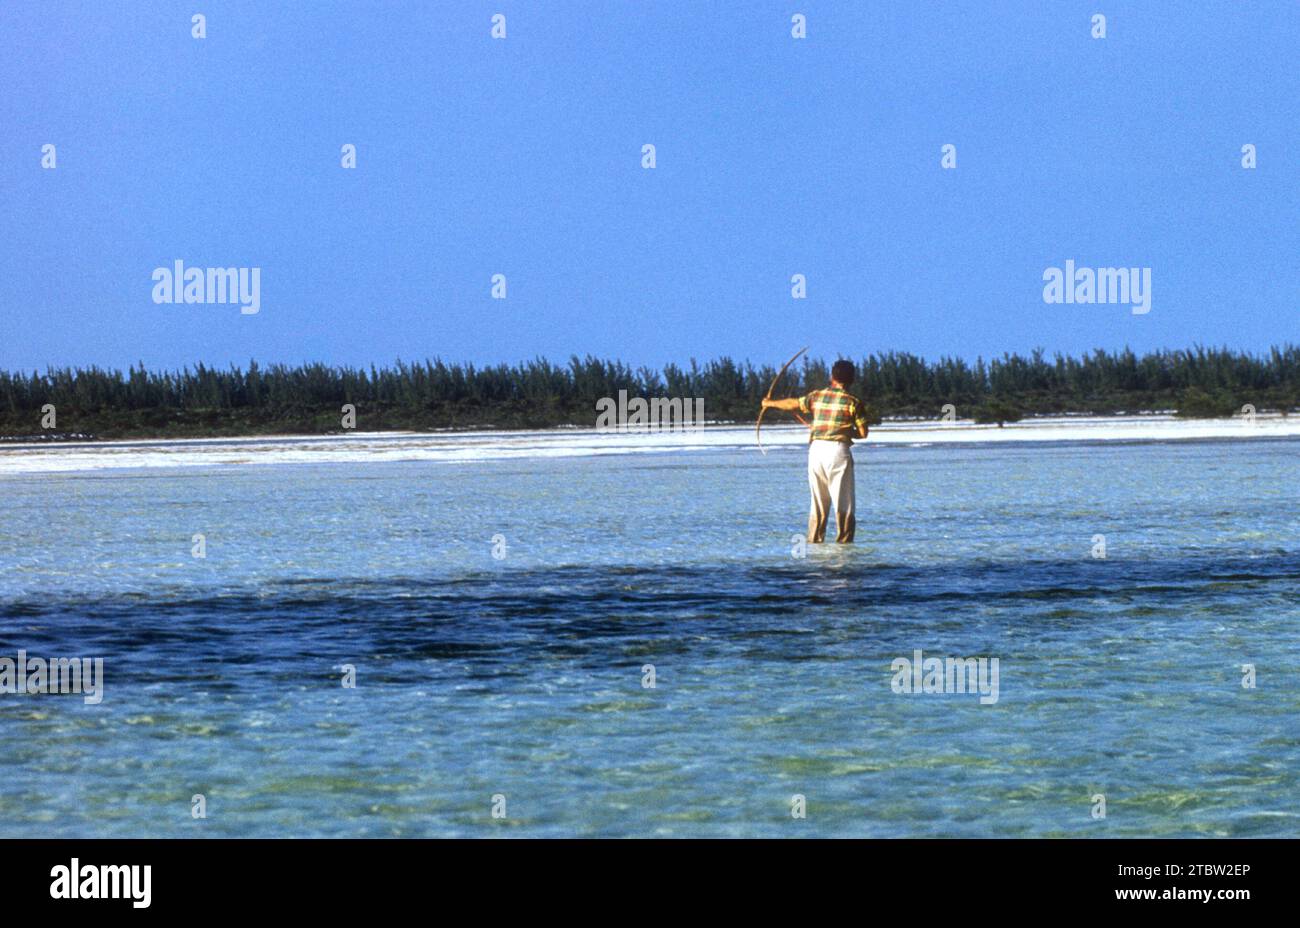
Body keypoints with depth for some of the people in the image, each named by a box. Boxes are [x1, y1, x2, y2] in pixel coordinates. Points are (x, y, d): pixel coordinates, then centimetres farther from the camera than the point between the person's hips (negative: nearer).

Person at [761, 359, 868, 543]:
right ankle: (844, 541, -4)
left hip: (816, 449, 4)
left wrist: (771, 403, 41)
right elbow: (863, 432, -3)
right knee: (843, 501, -1)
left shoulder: (816, 396, 7)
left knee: (818, 501, 12)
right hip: (838, 451, -4)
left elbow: (793, 404, 23)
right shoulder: (852, 402, -3)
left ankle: (814, 541, 13)